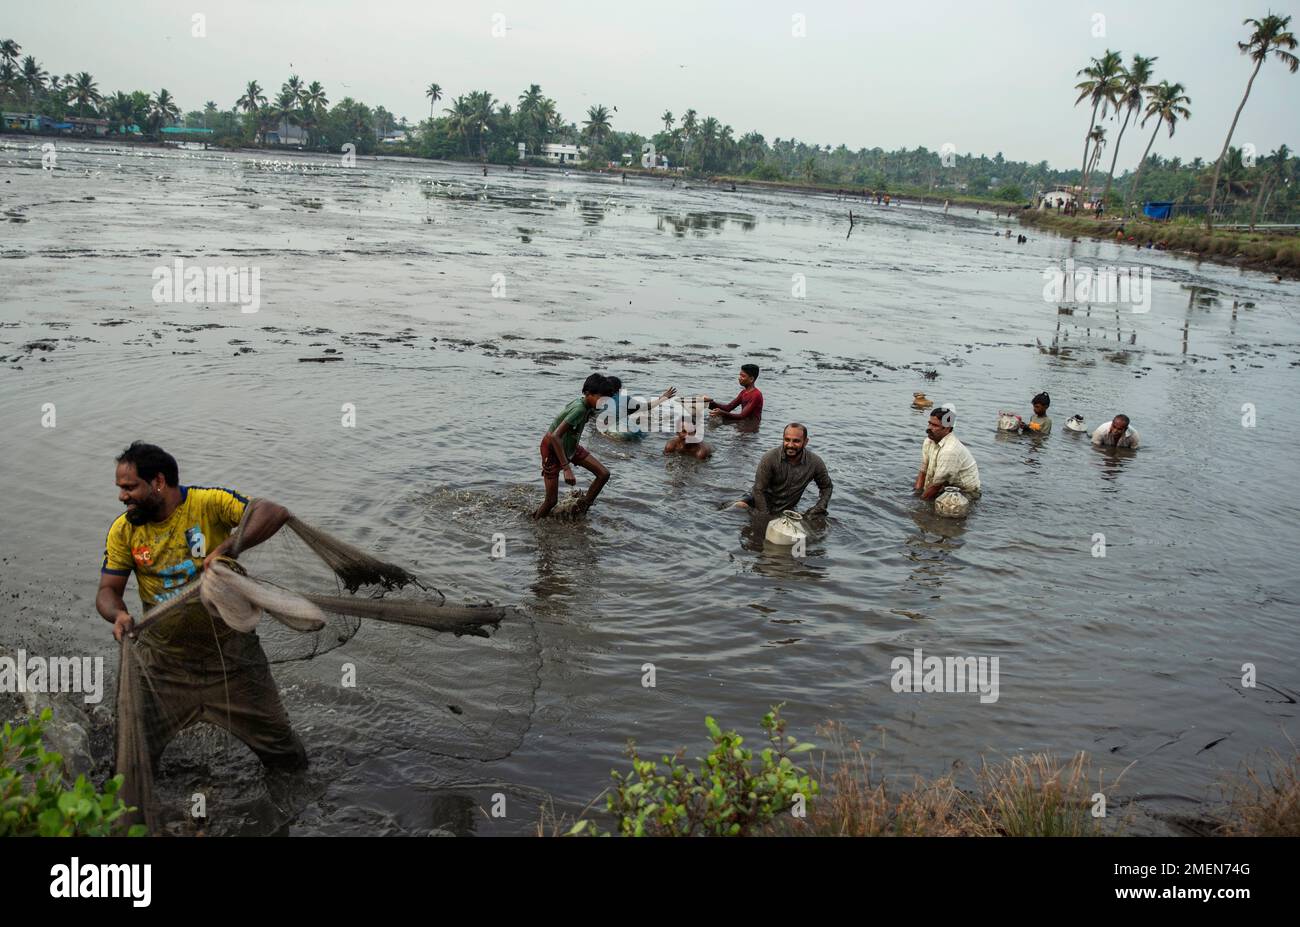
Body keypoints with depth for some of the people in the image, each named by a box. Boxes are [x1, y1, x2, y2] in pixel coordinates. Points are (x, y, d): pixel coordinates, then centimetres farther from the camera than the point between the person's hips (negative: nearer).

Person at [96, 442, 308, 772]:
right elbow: (107, 589, 1)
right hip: (163, 659, 3)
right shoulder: (123, 530, -4)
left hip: (229, 649, -2)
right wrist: (118, 615, -22)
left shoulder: (209, 502, -16)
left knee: (278, 744, 8)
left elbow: (274, 513, -26)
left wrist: (227, 548, -38)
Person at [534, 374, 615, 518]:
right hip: (552, 448, -8)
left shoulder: (588, 407, -10)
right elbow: (555, 437, -41)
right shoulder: (579, 409, -35)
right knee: (551, 501, -4)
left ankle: (581, 510, 12)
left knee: (604, 474, -2)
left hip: (571, 446, 8)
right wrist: (567, 469, -43)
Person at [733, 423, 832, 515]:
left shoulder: (815, 463, -14)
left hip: (786, 510, 4)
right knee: (739, 507, -30)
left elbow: (827, 486, 4)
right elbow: (759, 489, -19)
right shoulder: (770, 458, -23)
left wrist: (820, 508, -11)